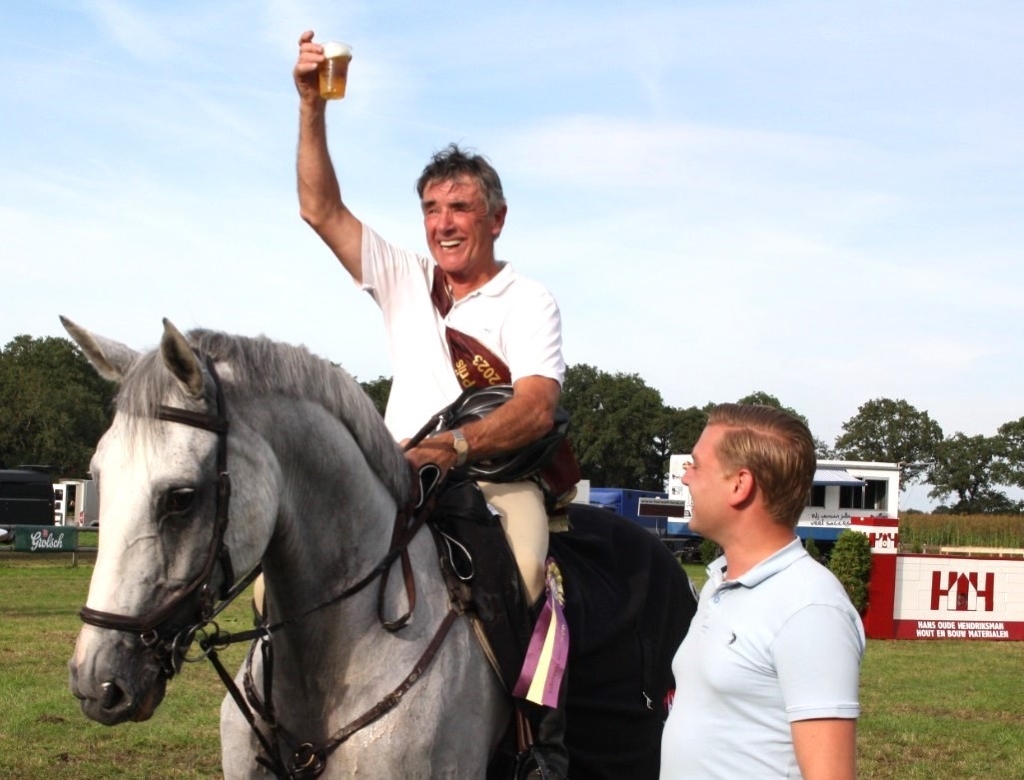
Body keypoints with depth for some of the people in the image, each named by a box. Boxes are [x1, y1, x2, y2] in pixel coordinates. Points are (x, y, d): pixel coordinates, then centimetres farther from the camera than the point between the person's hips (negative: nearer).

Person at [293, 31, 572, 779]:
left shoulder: (529, 301, 3)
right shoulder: (406, 279, 17)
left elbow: (537, 408, -12)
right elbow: (322, 210, 11)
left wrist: (456, 444, -30)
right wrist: (313, 106, 2)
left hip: (498, 479, -5)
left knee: (521, 577, -34)